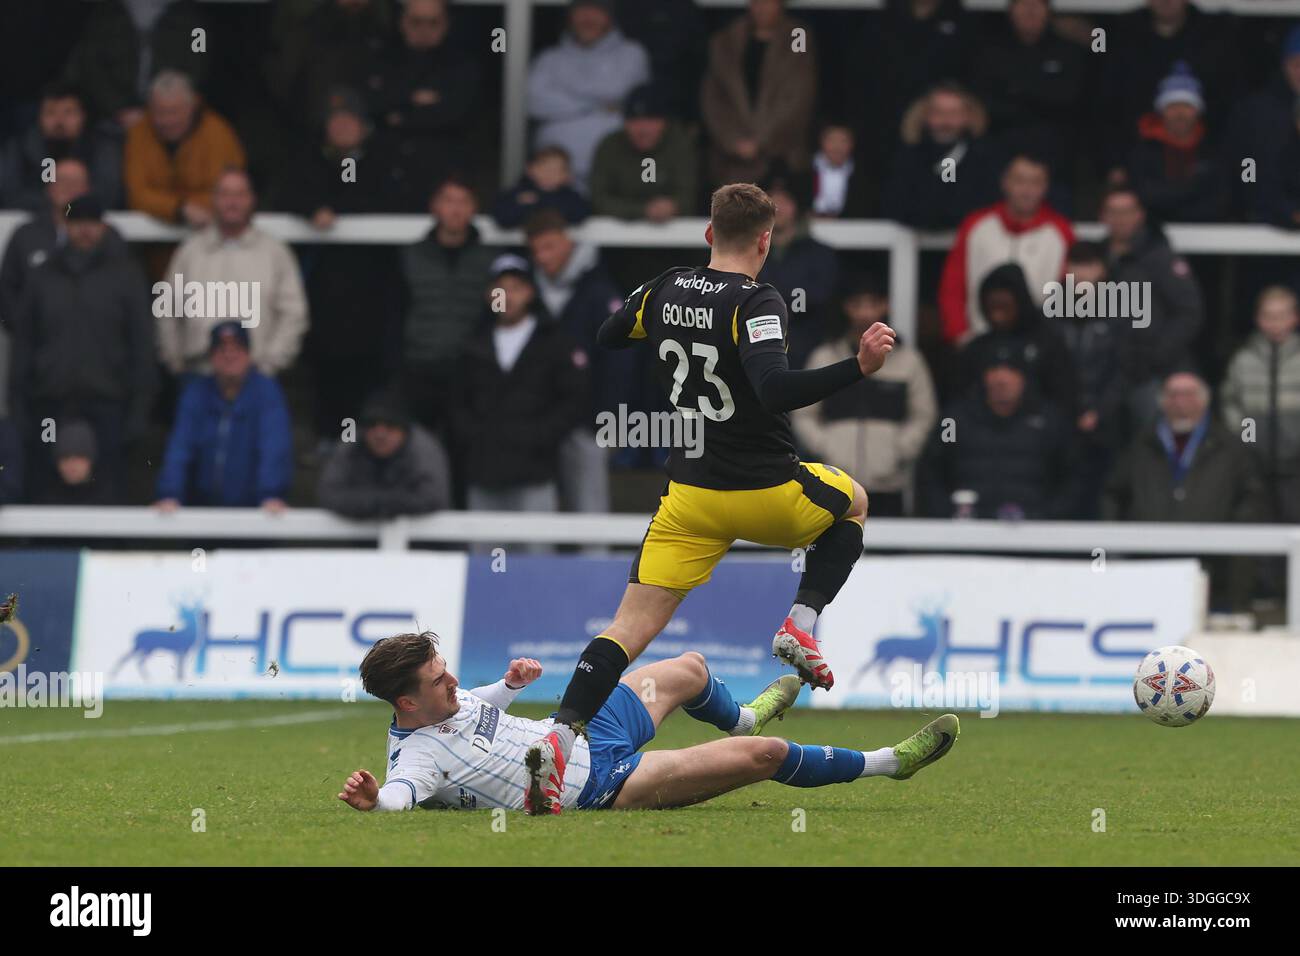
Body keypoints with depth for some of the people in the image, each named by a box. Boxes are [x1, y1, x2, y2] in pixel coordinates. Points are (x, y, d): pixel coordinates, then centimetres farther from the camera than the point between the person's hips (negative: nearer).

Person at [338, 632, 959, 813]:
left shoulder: (446, 700, -2)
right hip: (604, 787, -9)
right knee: (763, 755, -10)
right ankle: (889, 762, 12)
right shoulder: (417, 755, -27)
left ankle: (743, 718, 66)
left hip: (581, 732, 9)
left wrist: (509, 683, 0)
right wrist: (373, 798, -69)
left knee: (689, 670, 29)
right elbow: (399, 793, -47)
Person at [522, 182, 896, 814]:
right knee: (853, 503, 29)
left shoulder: (663, 292, 3)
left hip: (689, 495, 4)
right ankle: (801, 625, 11)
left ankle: (558, 738, -23)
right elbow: (774, 389, -31)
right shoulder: (756, 304, -16)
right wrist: (858, 367, -32)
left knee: (631, 627, 0)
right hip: (767, 494, -4)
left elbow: (604, 339, 21)